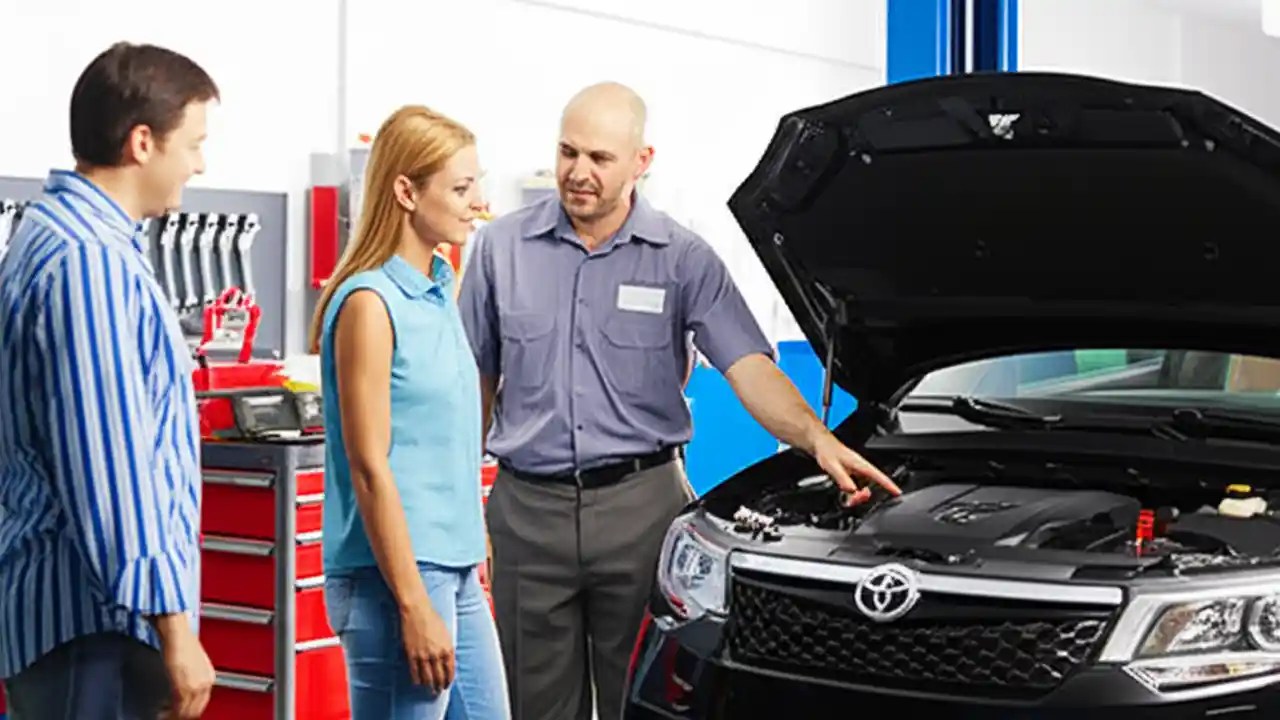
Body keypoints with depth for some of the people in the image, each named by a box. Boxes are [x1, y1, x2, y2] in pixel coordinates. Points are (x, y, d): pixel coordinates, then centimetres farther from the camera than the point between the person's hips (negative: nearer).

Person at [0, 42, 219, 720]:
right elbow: (109, 465, -23)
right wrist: (173, 626, -21)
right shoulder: (90, 262, -19)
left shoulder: (56, 232, 14)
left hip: (63, 599, 10)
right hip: (95, 616, -10)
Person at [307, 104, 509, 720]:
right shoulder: (370, 304, -14)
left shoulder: (438, 291, 12)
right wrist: (414, 609, -19)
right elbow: (370, 468, -17)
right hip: (397, 575, -9)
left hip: (456, 570, 9)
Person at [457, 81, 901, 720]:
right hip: (528, 507, 1)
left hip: (641, 504, -1)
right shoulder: (503, 247, 3)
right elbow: (476, 378, 10)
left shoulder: (683, 258, -1)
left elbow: (749, 366, -9)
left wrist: (818, 439, -26)